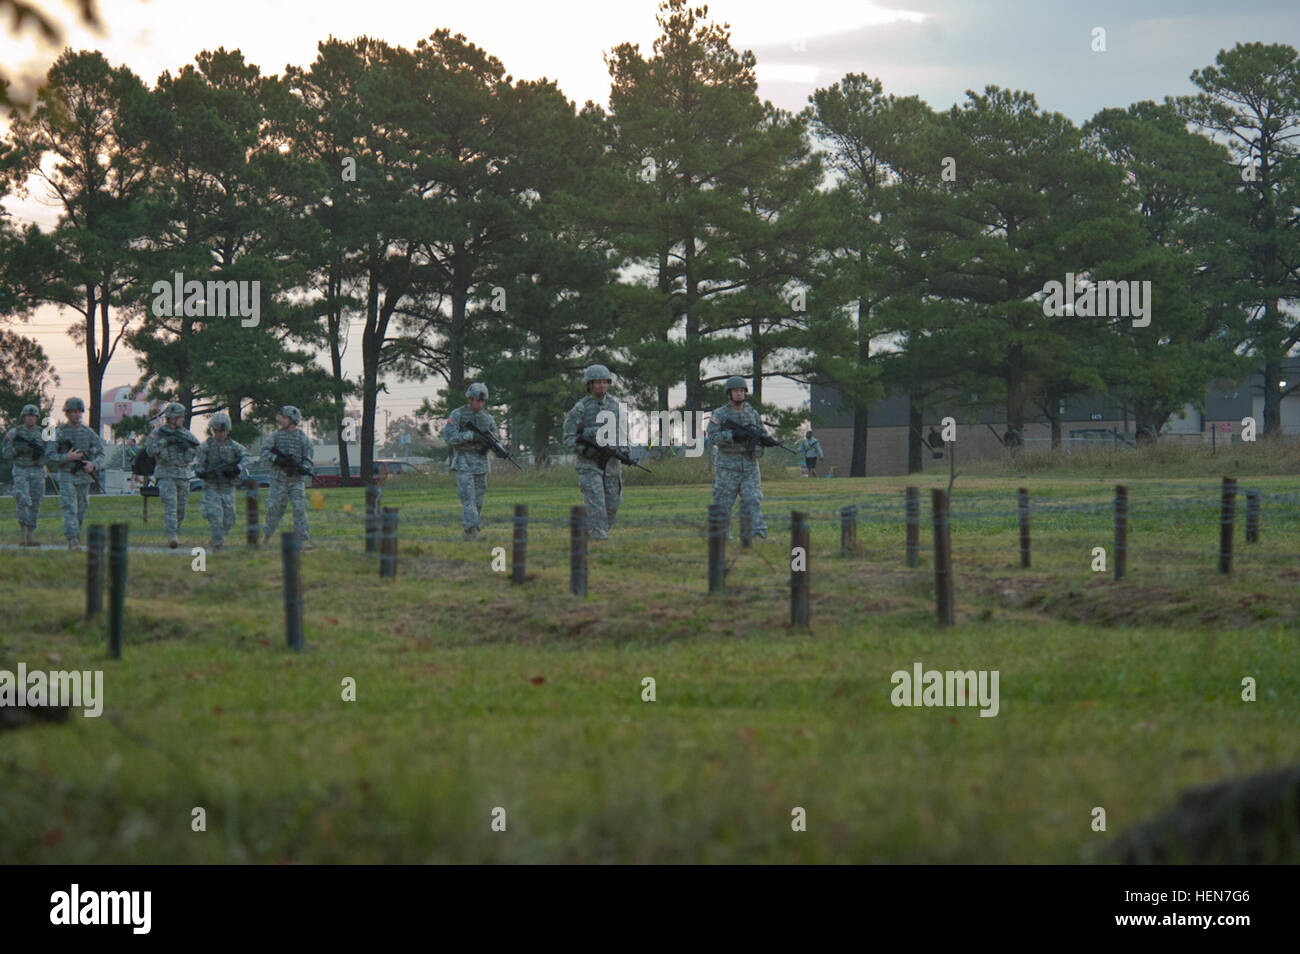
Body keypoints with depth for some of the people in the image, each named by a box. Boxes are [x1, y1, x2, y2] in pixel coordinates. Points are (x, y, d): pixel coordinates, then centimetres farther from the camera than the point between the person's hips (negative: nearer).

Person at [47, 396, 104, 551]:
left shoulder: (88, 433, 7)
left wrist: (93, 465, -13)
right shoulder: (59, 433, -3)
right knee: (70, 510, -14)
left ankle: (74, 538, 24)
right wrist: (66, 458, -19)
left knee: (81, 511, 10)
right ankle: (73, 541, -21)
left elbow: (101, 454, 7)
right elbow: (49, 455, -5)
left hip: (84, 476, 4)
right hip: (67, 477, -4)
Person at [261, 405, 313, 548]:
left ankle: (302, 539, -7)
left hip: (296, 480, -1)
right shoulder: (277, 435, 4)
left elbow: (308, 459, 3)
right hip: (278, 480, 1)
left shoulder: (303, 438, 3)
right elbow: (264, 452, 0)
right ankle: (267, 534, 23)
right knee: (273, 508, 4)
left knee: (300, 509, -9)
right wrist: (276, 459, -18)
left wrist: (303, 468, -19)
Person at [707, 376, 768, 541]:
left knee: (752, 499, -10)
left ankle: (758, 531, -18)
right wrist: (733, 435, -23)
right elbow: (713, 436, -10)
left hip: (749, 464, 2)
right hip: (728, 464, -2)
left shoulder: (753, 413, 12)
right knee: (724, 500, 4)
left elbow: (764, 434, 16)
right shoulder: (720, 414, 0)